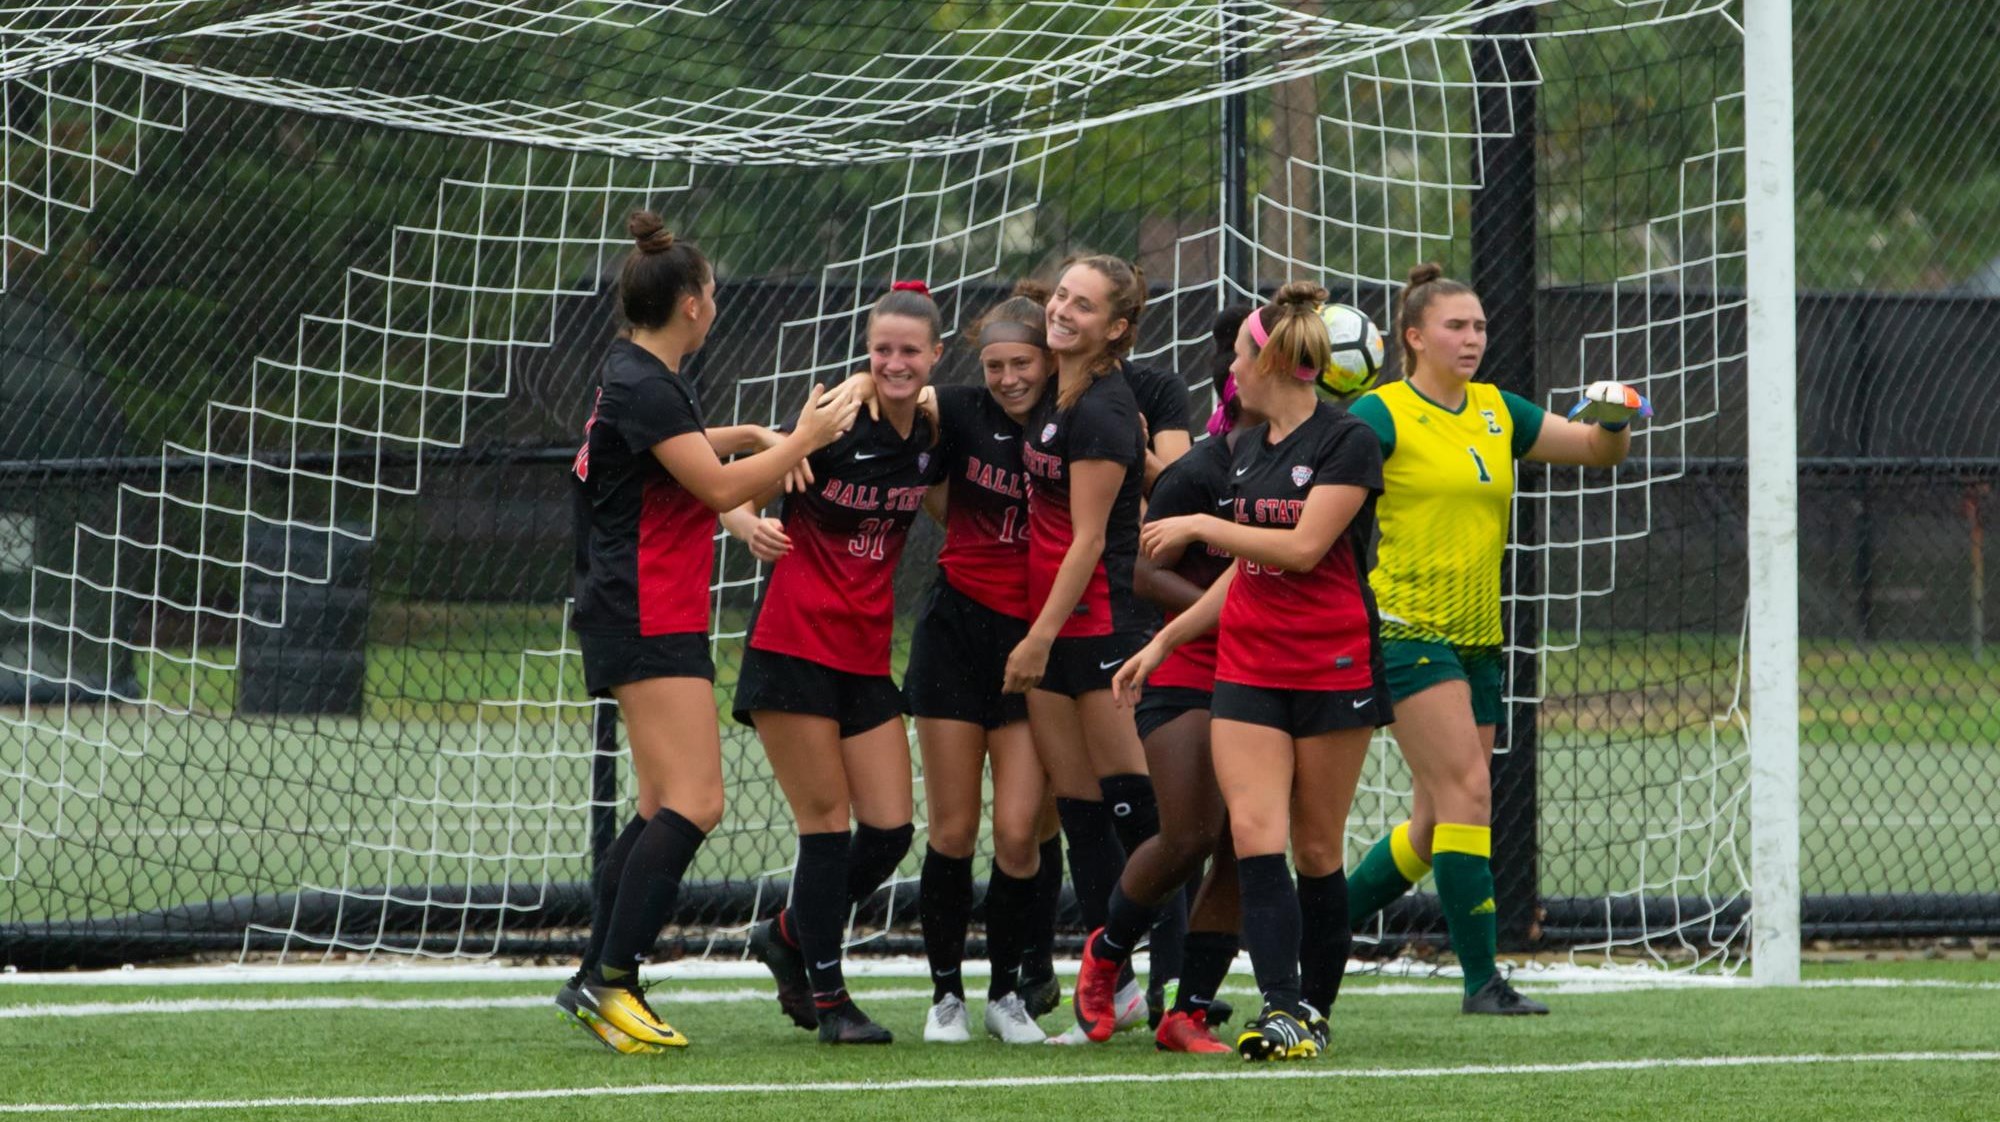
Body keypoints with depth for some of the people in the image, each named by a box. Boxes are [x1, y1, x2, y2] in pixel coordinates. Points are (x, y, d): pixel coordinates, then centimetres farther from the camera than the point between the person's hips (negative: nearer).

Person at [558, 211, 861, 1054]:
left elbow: (683, 445, 35)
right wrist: (802, 442, -5)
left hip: (653, 619, 11)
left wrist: (753, 437, 17)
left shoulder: (641, 376, 15)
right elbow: (719, 486, -17)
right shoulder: (642, 388, -16)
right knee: (694, 802, -15)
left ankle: (596, 983, 11)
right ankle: (611, 978, -17)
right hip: (649, 620, -11)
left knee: (663, 808, 10)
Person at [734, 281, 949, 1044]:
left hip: (867, 658, 6)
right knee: (826, 824, -5)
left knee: (890, 830, 2)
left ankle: (786, 937, 26)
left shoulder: (932, 437, 3)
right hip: (794, 647, -6)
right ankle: (826, 996, 6)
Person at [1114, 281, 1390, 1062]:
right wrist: (1164, 641, 20)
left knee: (1316, 850, 1)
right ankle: (1283, 1008, -18)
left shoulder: (1346, 443, -8)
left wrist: (1199, 526, -11)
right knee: (1255, 835, -12)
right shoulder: (1247, 450, 14)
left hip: (1333, 668, -5)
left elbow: (1302, 546, -18)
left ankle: (1315, 1012, 12)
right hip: (1247, 670, 5)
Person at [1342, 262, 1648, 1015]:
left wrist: (1613, 425, -4)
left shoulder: (1496, 412, 13)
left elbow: (1594, 450, 17)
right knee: (1468, 790, -16)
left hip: (1476, 639, 8)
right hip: (1407, 632, -7)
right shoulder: (1384, 414, -7)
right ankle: (1480, 978, -14)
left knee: (1437, 824, 8)